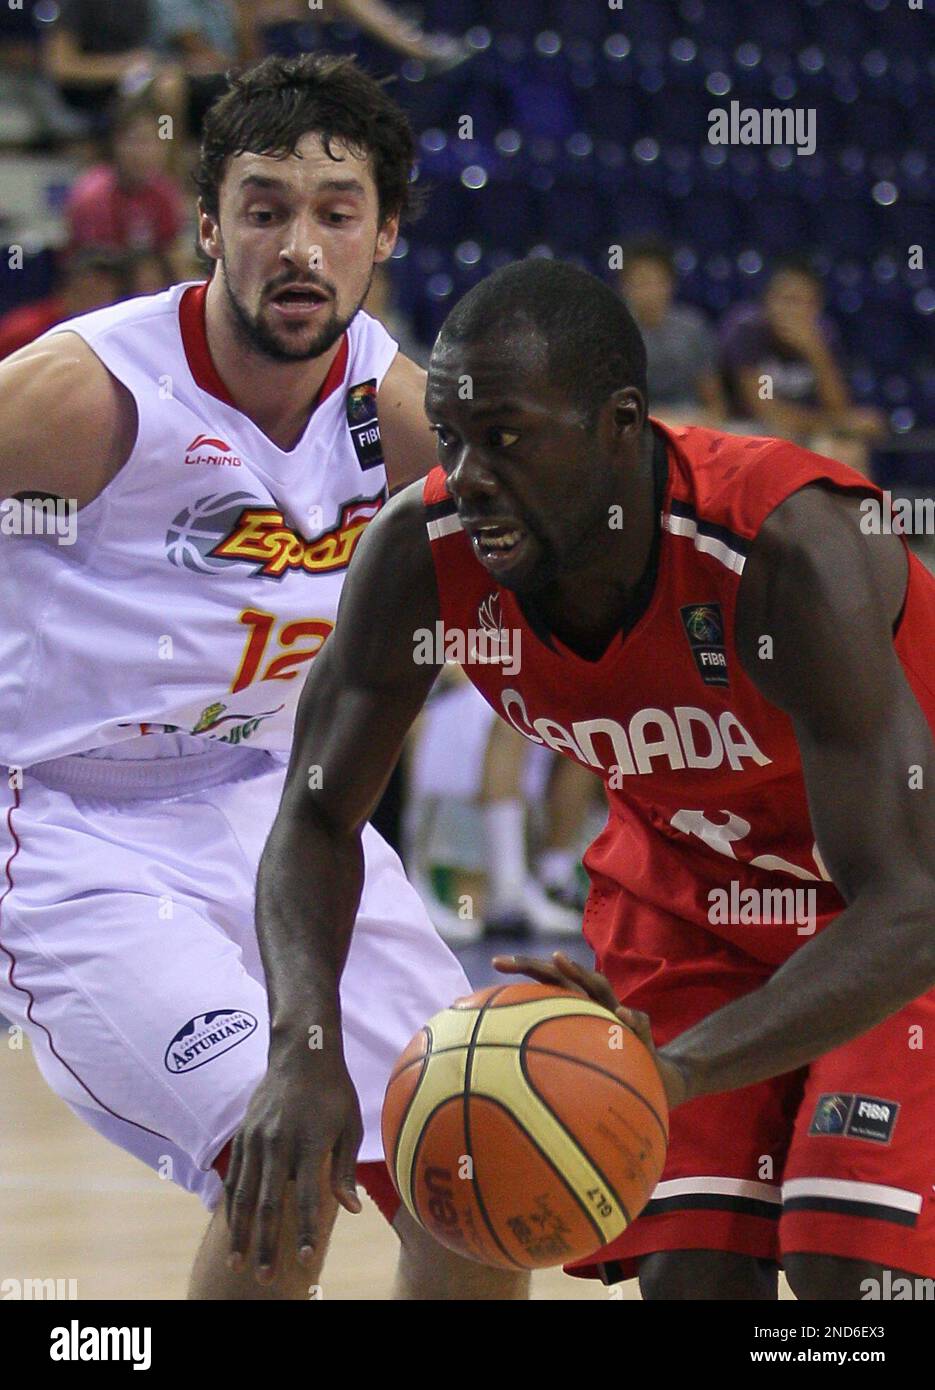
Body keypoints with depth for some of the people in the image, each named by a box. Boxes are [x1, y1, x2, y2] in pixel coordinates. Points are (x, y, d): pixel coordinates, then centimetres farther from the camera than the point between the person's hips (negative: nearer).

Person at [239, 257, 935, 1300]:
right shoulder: (421, 556, -24)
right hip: (691, 871, 4)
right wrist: (300, 1046, -31)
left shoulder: (790, 551, -38)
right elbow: (316, 822, -11)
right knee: (691, 1274, -7)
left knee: (844, 1266, -19)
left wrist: (677, 1071, -55)